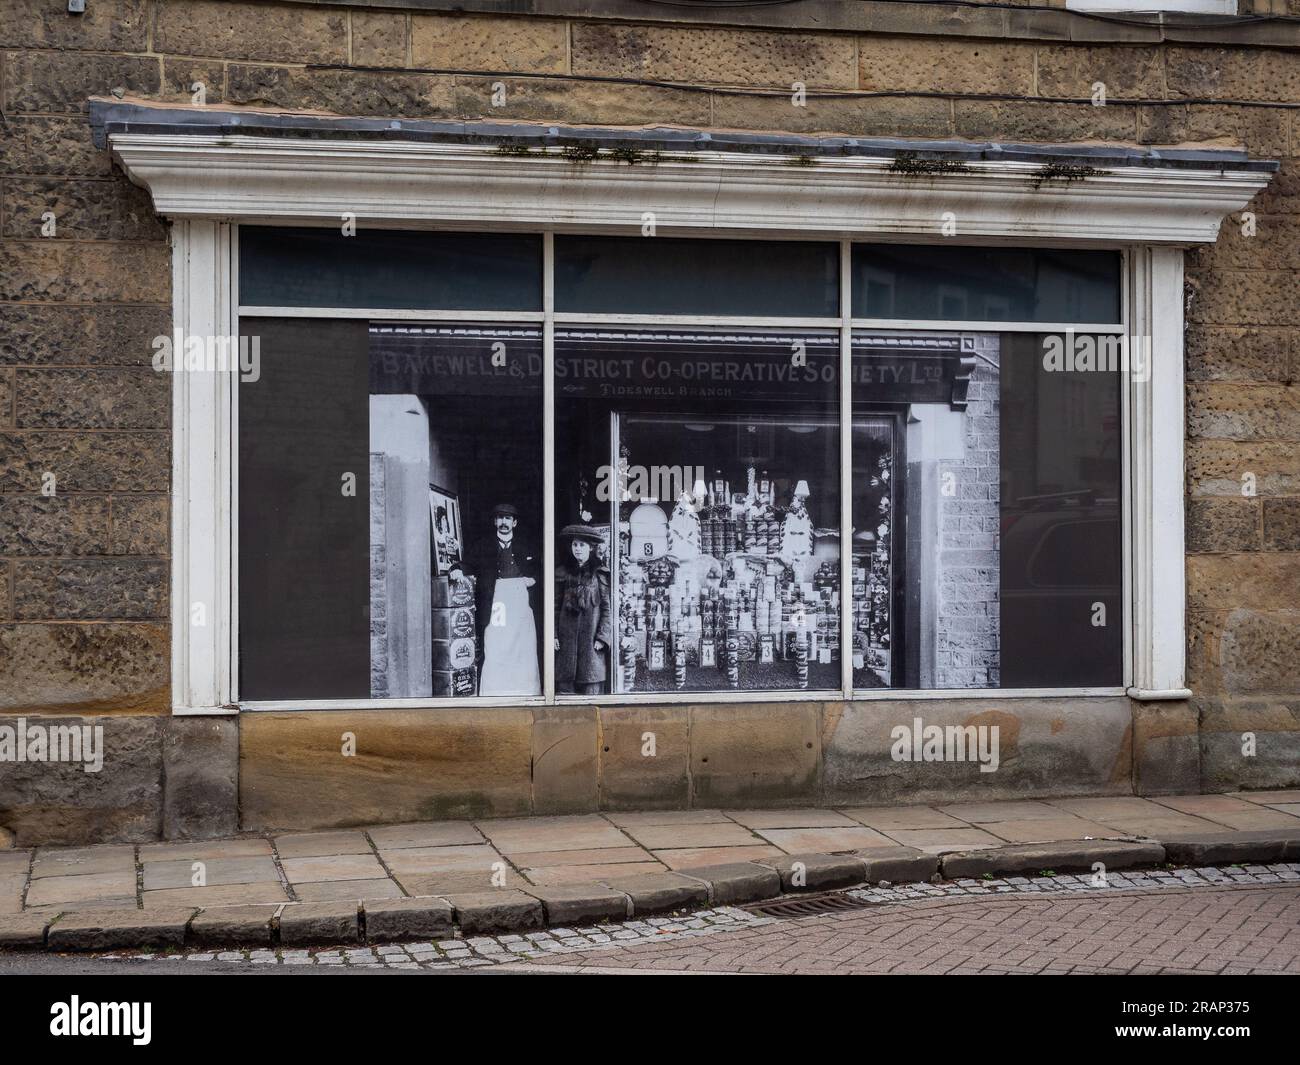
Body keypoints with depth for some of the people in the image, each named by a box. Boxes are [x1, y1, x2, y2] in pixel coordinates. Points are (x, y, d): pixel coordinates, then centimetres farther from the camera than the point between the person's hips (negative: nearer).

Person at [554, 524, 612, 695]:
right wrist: (554, 635, 2)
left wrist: (603, 637, -7)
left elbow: (608, 608, 0)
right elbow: (555, 607, 11)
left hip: (591, 639, -2)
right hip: (567, 639, 2)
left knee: (592, 687, -5)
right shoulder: (562, 573, 10)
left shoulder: (600, 574, 2)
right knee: (566, 687, -1)